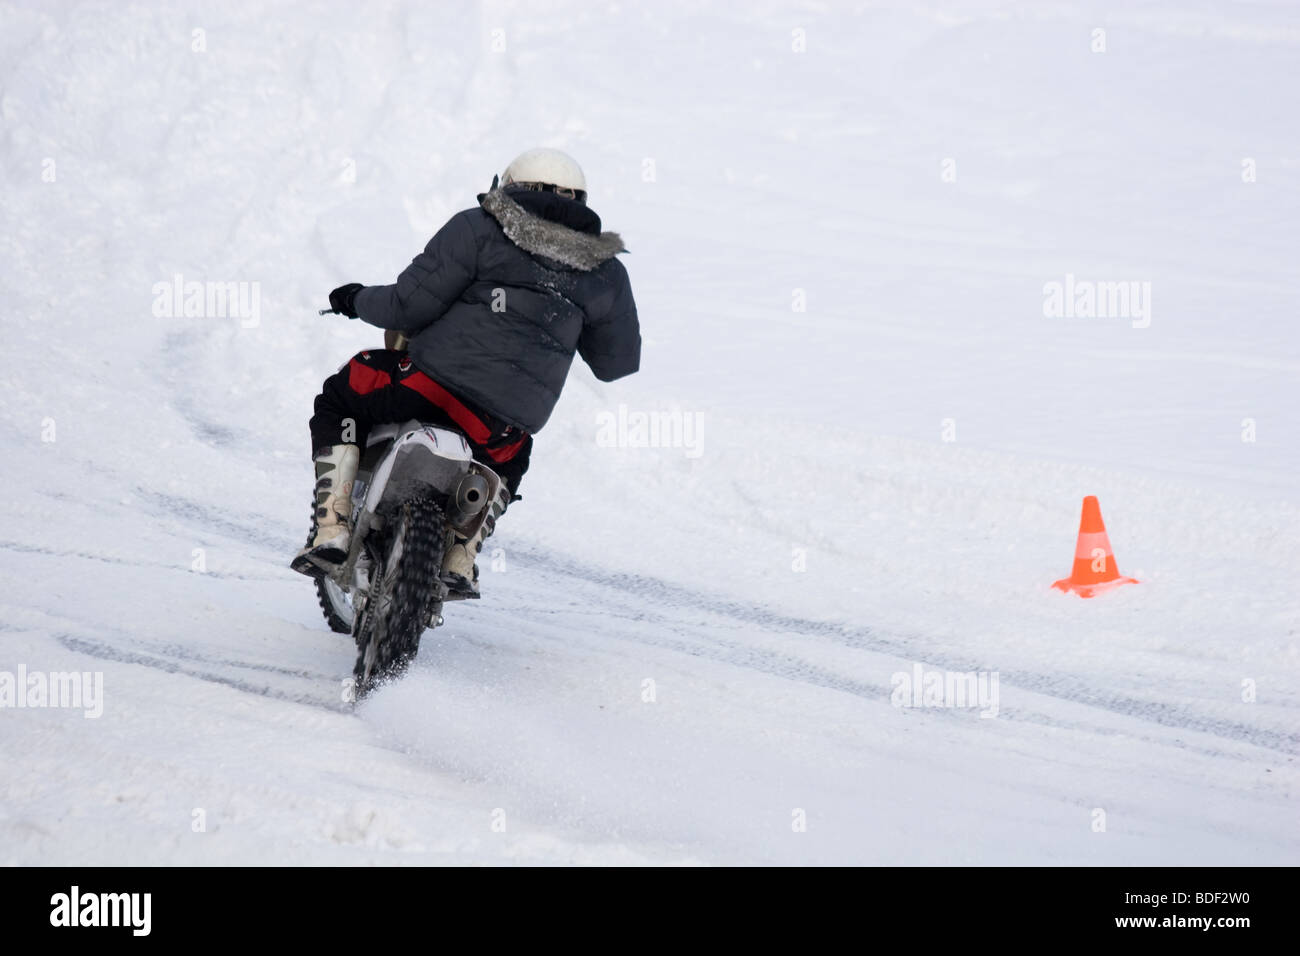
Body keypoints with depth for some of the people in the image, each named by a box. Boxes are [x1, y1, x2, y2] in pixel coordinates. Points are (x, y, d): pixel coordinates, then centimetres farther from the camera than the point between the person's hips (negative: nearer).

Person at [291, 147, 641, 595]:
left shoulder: (478, 230, 1)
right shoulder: (604, 274, 11)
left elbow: (409, 306, -4)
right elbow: (617, 361, 20)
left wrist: (359, 301, 16)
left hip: (431, 388, -3)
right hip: (505, 427, 3)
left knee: (338, 402, 26)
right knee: (507, 460, 40)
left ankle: (333, 532, 9)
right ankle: (461, 562, 19)